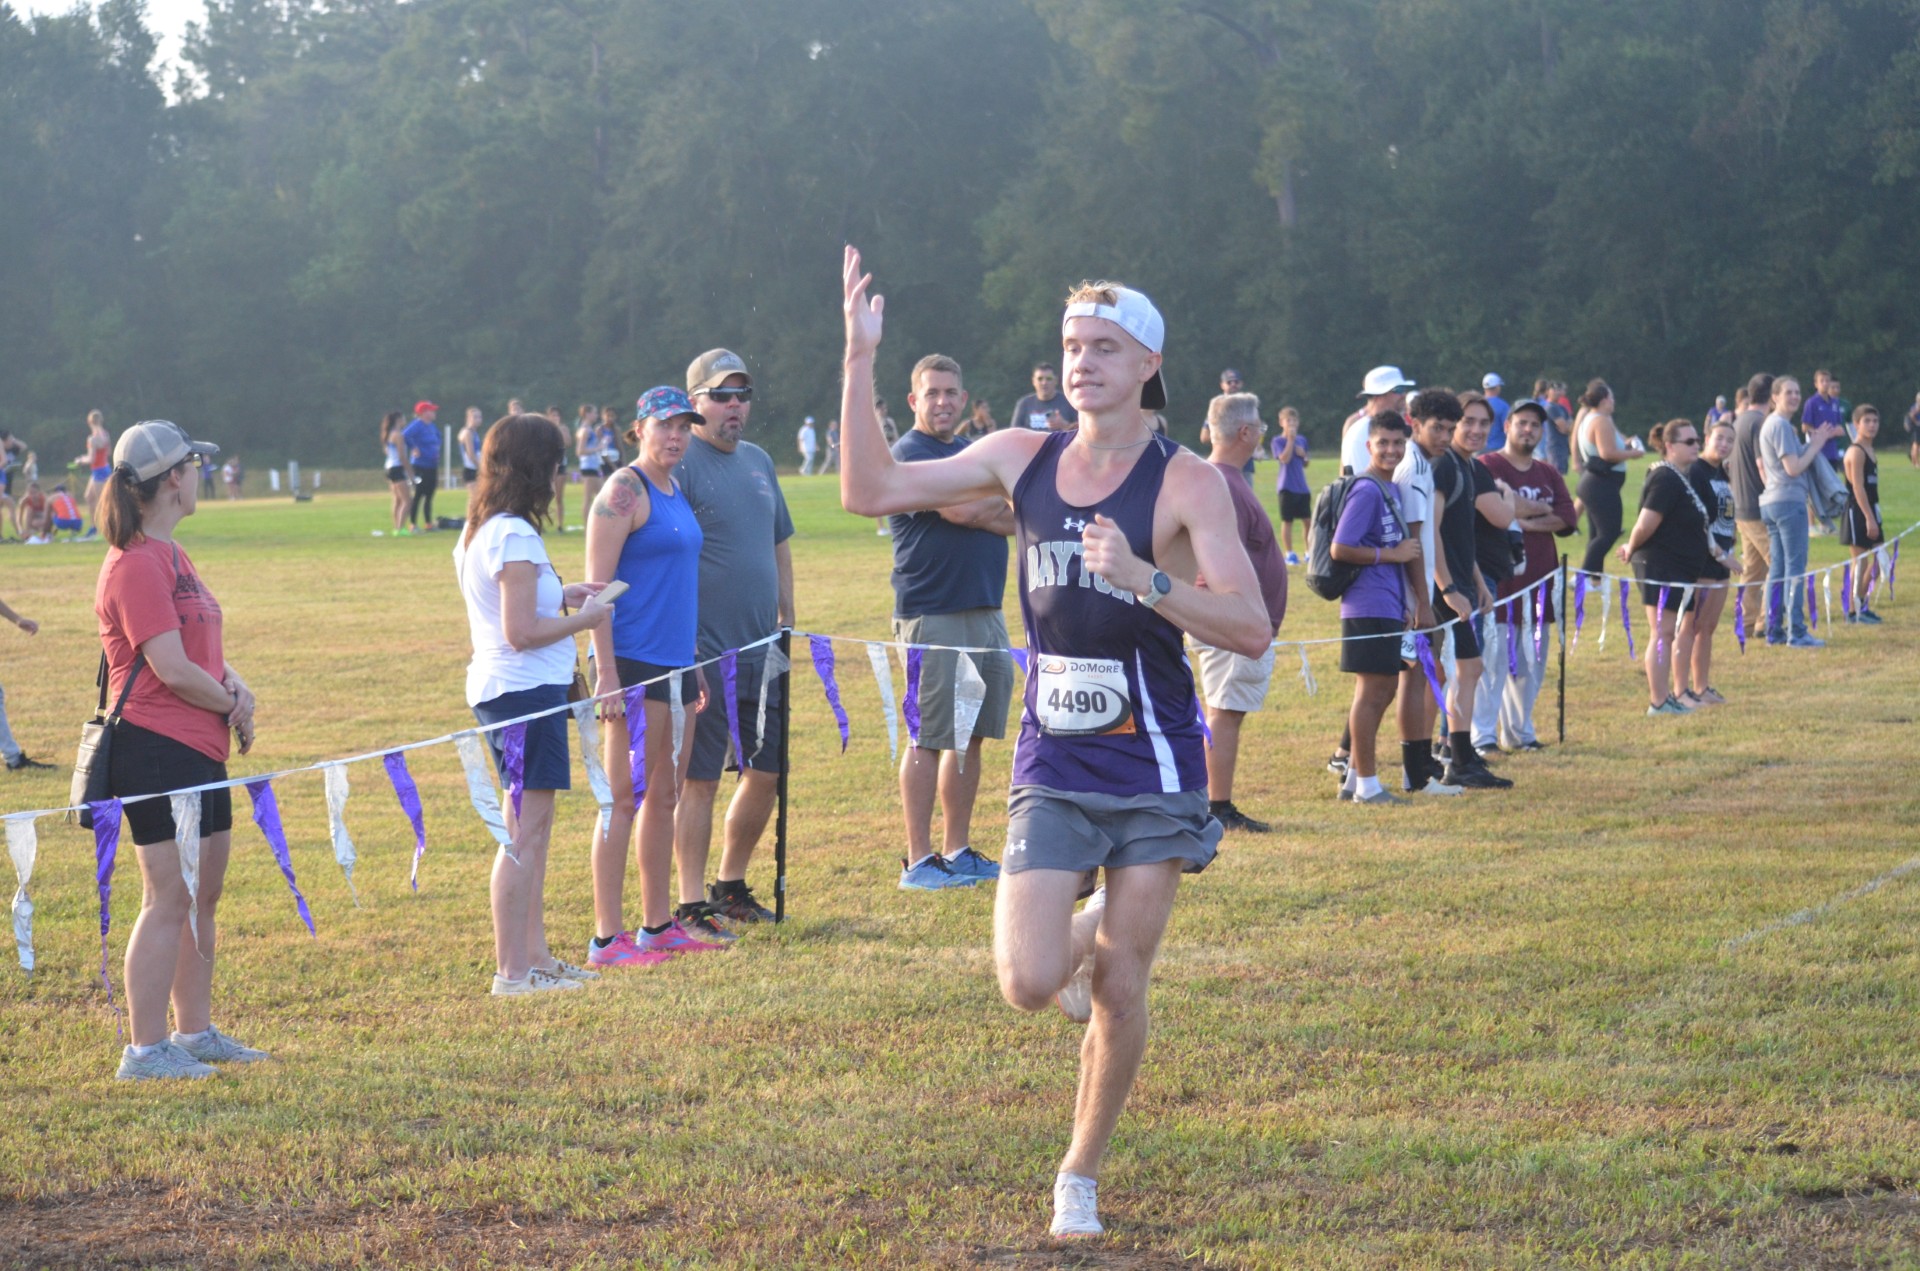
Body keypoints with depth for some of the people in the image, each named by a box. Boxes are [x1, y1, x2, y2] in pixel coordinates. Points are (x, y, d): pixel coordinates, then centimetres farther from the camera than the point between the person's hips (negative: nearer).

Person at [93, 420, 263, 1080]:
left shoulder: (171, 556, 17)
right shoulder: (137, 564, -15)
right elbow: (172, 668, -19)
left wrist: (236, 686, -1)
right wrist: (232, 705, -5)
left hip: (201, 750, 10)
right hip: (157, 748, -10)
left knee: (203, 895, 15)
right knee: (168, 899, -8)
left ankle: (195, 1032, 24)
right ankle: (145, 1050, -4)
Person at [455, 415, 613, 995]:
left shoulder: (477, 532, 13)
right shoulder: (515, 538, -18)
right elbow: (521, 633, -21)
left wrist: (560, 595, 18)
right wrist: (584, 619, -8)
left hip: (495, 688, 11)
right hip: (525, 690, -11)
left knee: (532, 827, 18)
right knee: (525, 830, -8)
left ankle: (533, 956, 25)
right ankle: (512, 971, -6)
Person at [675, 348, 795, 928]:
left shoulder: (759, 461, 15)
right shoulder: (681, 464, -10)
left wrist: (787, 623, 20)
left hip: (762, 654, 8)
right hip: (706, 655, -8)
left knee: (766, 772, 12)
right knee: (699, 779, -4)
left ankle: (731, 885, 27)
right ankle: (691, 904, 2)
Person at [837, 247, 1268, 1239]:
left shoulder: (1184, 481, -9)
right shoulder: (1022, 457, 3)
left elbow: (1250, 629, -18)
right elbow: (869, 492, 6)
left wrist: (1142, 577, -32)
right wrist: (860, 359, -2)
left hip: (1153, 770, -2)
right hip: (1051, 771, 2)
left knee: (1119, 991, 3)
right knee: (1027, 985, -12)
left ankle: (1080, 1176, 24)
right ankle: (1087, 927, 24)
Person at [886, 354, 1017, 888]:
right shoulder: (909, 454, -5)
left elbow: (1013, 521, 13)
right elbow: (959, 509, -17)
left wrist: (984, 509, -8)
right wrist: (1004, 498, 2)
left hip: (985, 612, 8)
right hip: (931, 616, -8)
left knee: (970, 737, 10)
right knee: (928, 739, -6)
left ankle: (958, 850, 17)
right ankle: (918, 860, -2)